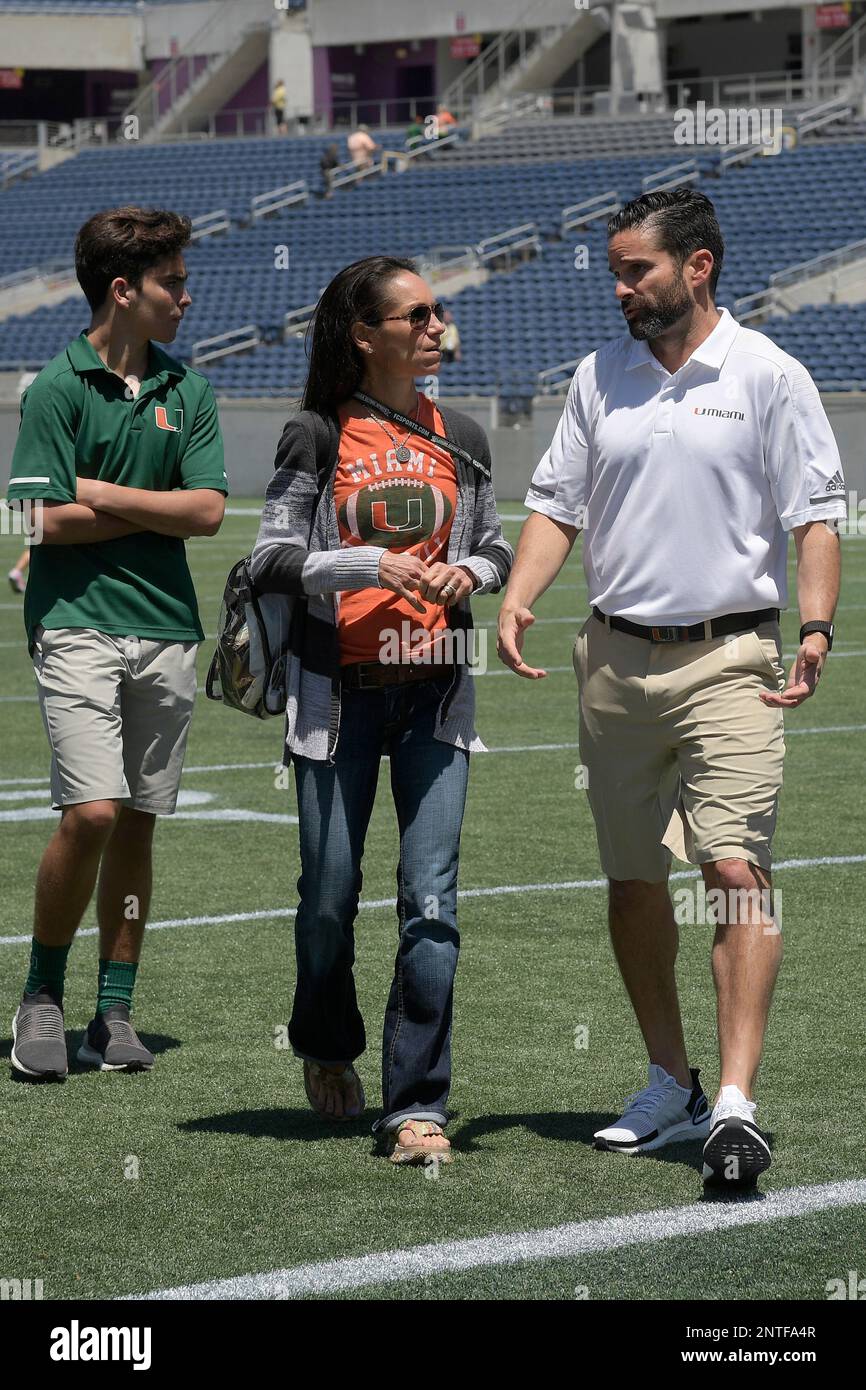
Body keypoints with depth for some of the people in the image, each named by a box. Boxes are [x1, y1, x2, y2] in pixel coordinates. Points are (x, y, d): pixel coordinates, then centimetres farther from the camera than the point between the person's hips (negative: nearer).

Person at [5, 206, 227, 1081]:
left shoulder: (187, 392, 10)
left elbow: (208, 511, 1)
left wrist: (108, 495, -6)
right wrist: (156, 508, -2)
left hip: (168, 627, 5)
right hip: (78, 622, -4)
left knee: (137, 821, 6)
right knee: (91, 812, -15)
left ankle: (115, 1010, 15)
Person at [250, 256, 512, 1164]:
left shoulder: (460, 441, 9)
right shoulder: (317, 438, -1)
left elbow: (495, 547, 19)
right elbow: (272, 559, -4)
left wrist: (469, 571, -3)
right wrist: (371, 563, -16)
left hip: (436, 689, 2)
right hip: (340, 688, -2)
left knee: (431, 898, -8)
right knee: (330, 895, 7)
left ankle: (417, 1103, -6)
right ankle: (328, 1048, 35)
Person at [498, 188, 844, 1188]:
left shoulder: (768, 376, -3)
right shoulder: (601, 376, 10)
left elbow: (814, 515, -4)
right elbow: (556, 504, 12)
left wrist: (816, 628, -16)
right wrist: (516, 601, -4)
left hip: (729, 656, -5)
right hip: (615, 657, 5)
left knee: (735, 867, -15)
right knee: (632, 880, 10)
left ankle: (734, 1103, -20)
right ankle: (670, 1085, 24)